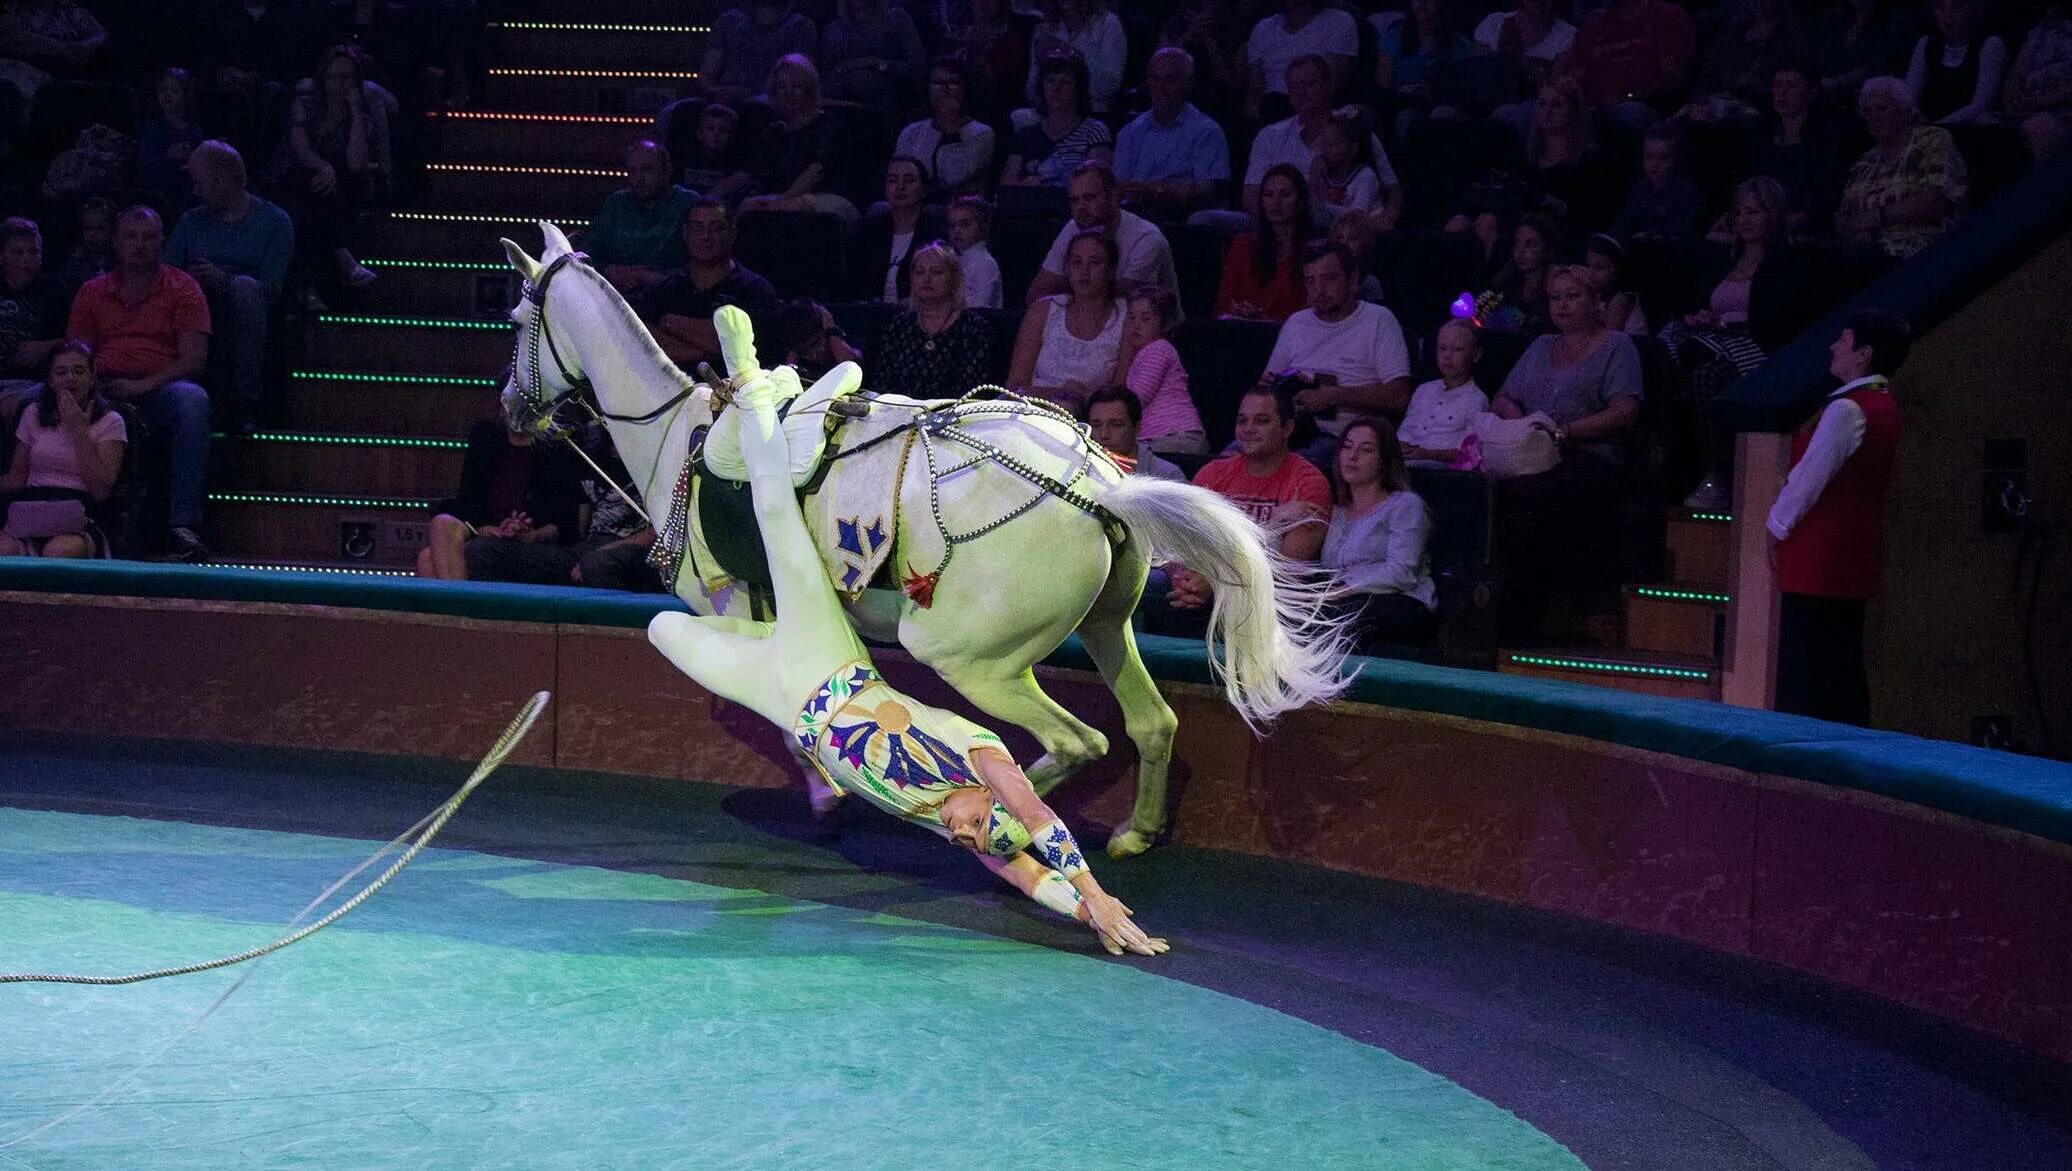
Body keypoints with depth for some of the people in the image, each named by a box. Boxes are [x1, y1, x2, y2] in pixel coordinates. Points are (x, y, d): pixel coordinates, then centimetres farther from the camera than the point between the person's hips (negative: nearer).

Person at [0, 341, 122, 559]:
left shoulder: (109, 422, 8)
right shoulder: (34, 414, 19)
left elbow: (101, 491, -4)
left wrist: (79, 430, -4)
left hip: (78, 515, -2)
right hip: (31, 512, 3)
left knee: (58, 551, -39)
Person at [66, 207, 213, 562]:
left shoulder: (181, 289, 9)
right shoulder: (92, 292, 19)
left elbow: (194, 359, -1)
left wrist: (143, 385, -15)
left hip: (160, 389, -2)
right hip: (102, 391, 2)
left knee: (193, 400, -36)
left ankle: (182, 525, -40)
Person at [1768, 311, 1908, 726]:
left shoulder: (1848, 409, -17)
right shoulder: (1883, 406, 12)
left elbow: (1810, 474, -15)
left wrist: (1778, 527, -1)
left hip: (1820, 557, -9)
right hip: (1857, 557, 9)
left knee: (1804, 676, -5)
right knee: (1843, 668, 12)